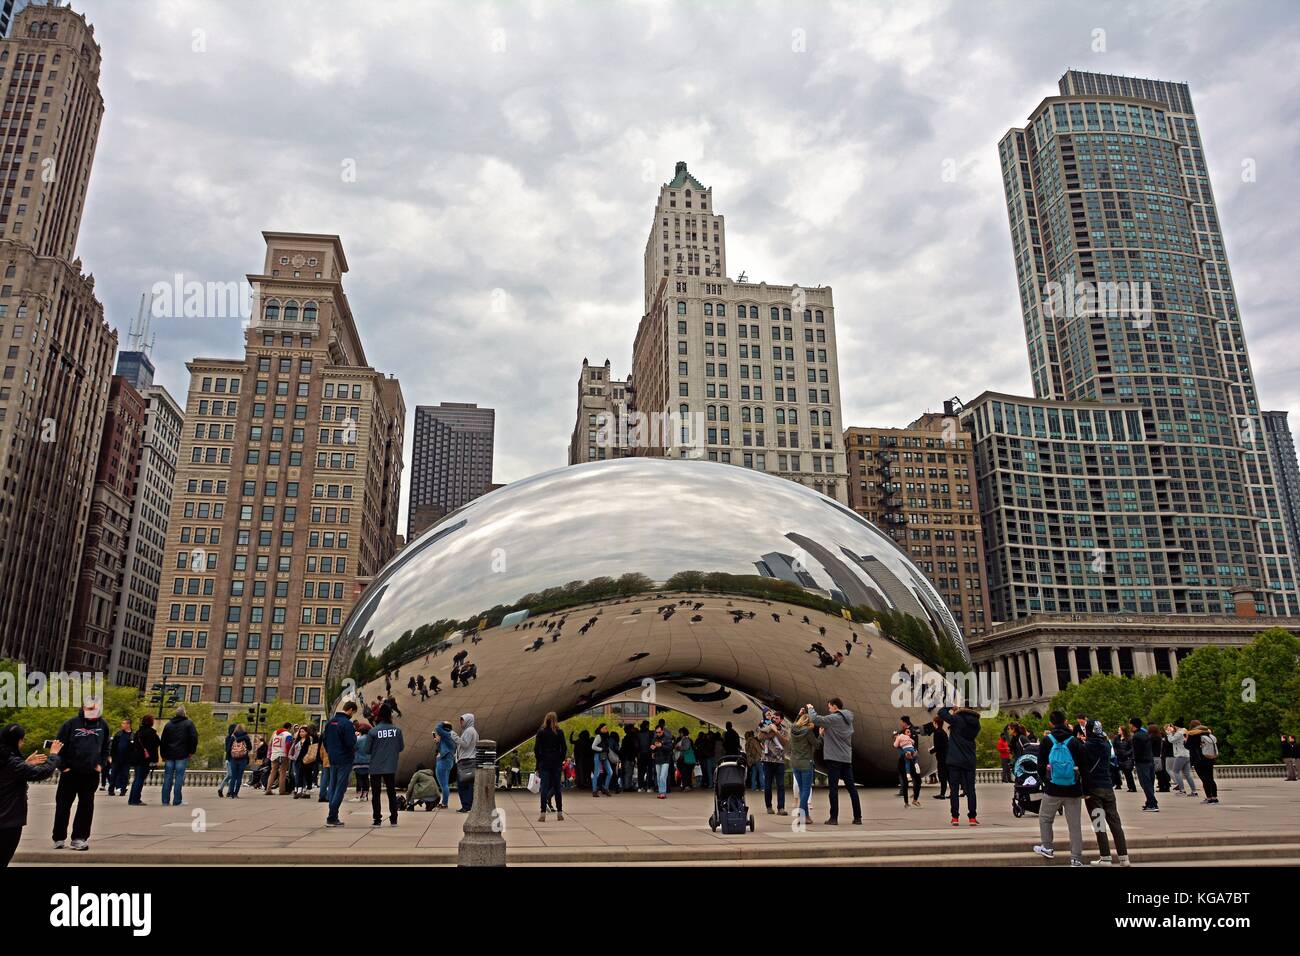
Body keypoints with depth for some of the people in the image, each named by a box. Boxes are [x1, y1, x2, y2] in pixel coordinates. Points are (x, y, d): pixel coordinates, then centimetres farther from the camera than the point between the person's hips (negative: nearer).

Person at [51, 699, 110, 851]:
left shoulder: (103, 725, 3)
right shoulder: (71, 723, -7)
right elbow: (58, 744, -4)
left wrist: (101, 764, 4)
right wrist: (62, 765, -7)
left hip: (91, 774, 2)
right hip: (70, 773, -2)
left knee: (86, 806, 3)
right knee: (63, 806, 7)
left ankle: (79, 838, 11)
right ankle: (59, 838, 20)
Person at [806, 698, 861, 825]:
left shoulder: (834, 718, -13)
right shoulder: (848, 720, 14)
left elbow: (815, 719, -18)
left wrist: (810, 708, -1)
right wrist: (824, 733, 10)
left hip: (834, 758, -7)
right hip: (847, 758, 7)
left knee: (833, 788, -2)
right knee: (851, 787, 9)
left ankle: (834, 818, 0)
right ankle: (858, 817, 10)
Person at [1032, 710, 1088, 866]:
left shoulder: (1047, 740, -3)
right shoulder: (1075, 741, -3)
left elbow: (1041, 763, 1)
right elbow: (1084, 765, -3)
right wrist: (1084, 788, 6)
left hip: (1052, 789, -1)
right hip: (1073, 790, 1)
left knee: (1045, 818, 18)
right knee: (1075, 824, 7)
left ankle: (1047, 848, 20)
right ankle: (1076, 858, 8)